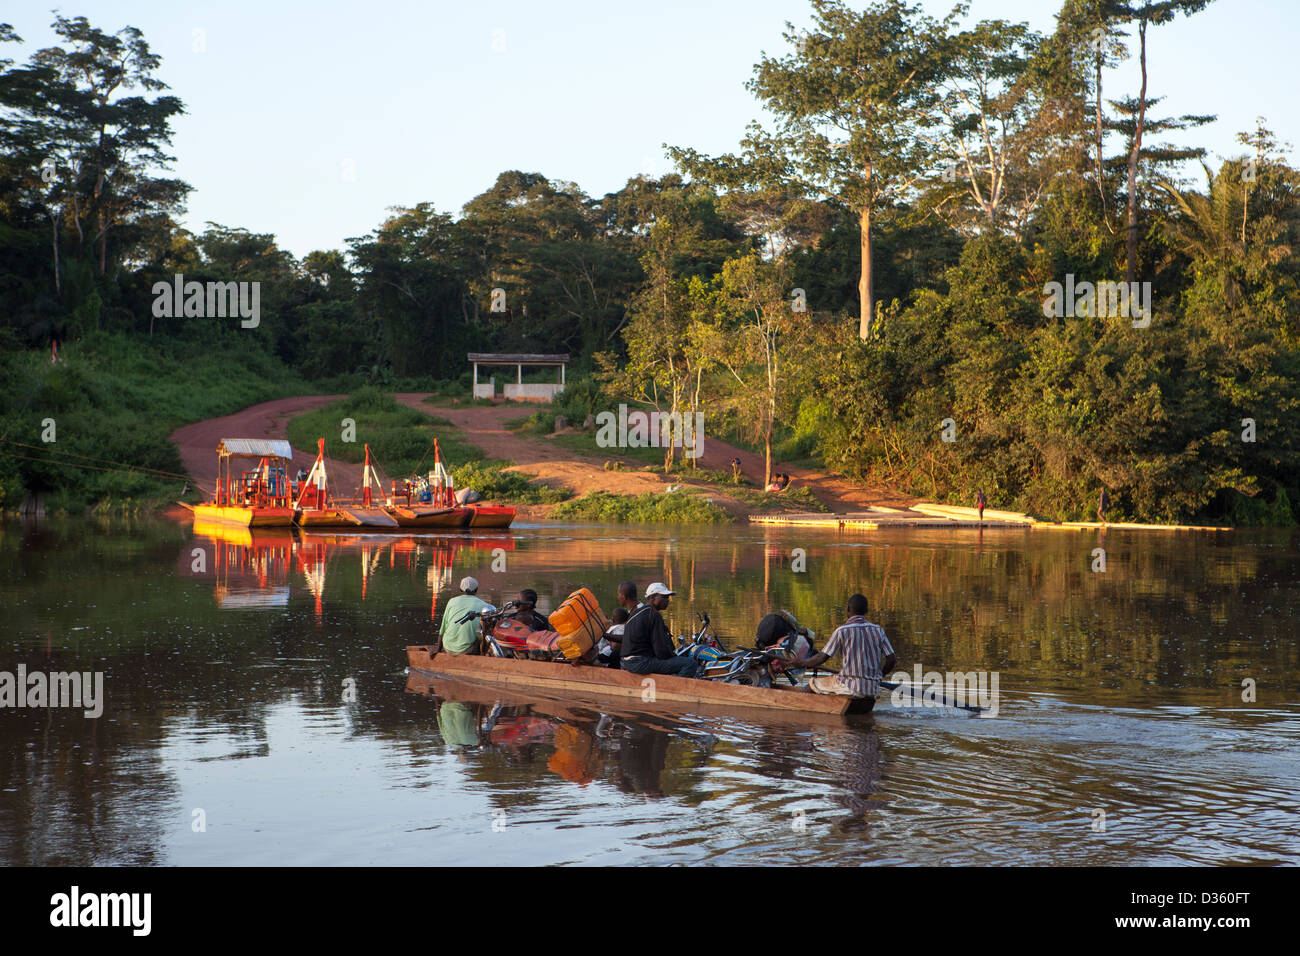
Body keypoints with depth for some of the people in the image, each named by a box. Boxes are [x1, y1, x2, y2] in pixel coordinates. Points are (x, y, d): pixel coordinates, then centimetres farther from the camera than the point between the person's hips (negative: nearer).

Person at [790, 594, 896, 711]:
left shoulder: (842, 631, -8)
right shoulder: (878, 630, 5)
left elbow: (822, 658, -7)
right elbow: (892, 660, 4)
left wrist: (802, 663, 11)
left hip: (851, 688, -5)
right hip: (873, 689, 5)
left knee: (812, 684, 13)